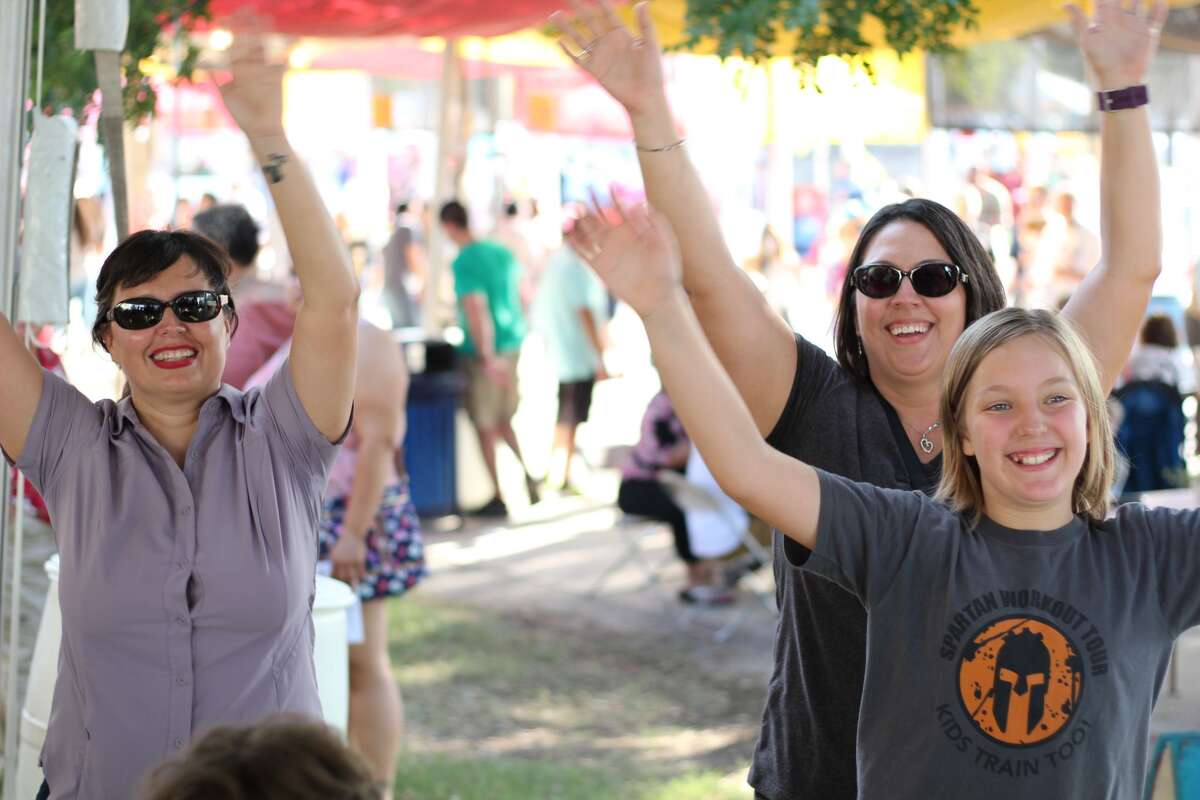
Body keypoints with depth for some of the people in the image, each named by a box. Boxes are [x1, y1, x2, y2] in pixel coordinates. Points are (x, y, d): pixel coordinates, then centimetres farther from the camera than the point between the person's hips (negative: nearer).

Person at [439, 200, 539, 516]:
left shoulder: (463, 264, -17)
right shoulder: (502, 252, 6)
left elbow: (476, 312, -23)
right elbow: (520, 297, 16)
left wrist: (488, 359, -22)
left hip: (484, 350, -7)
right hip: (513, 344, 7)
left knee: (485, 426, 4)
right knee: (503, 419, 21)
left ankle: (498, 498, 9)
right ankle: (528, 475, 10)